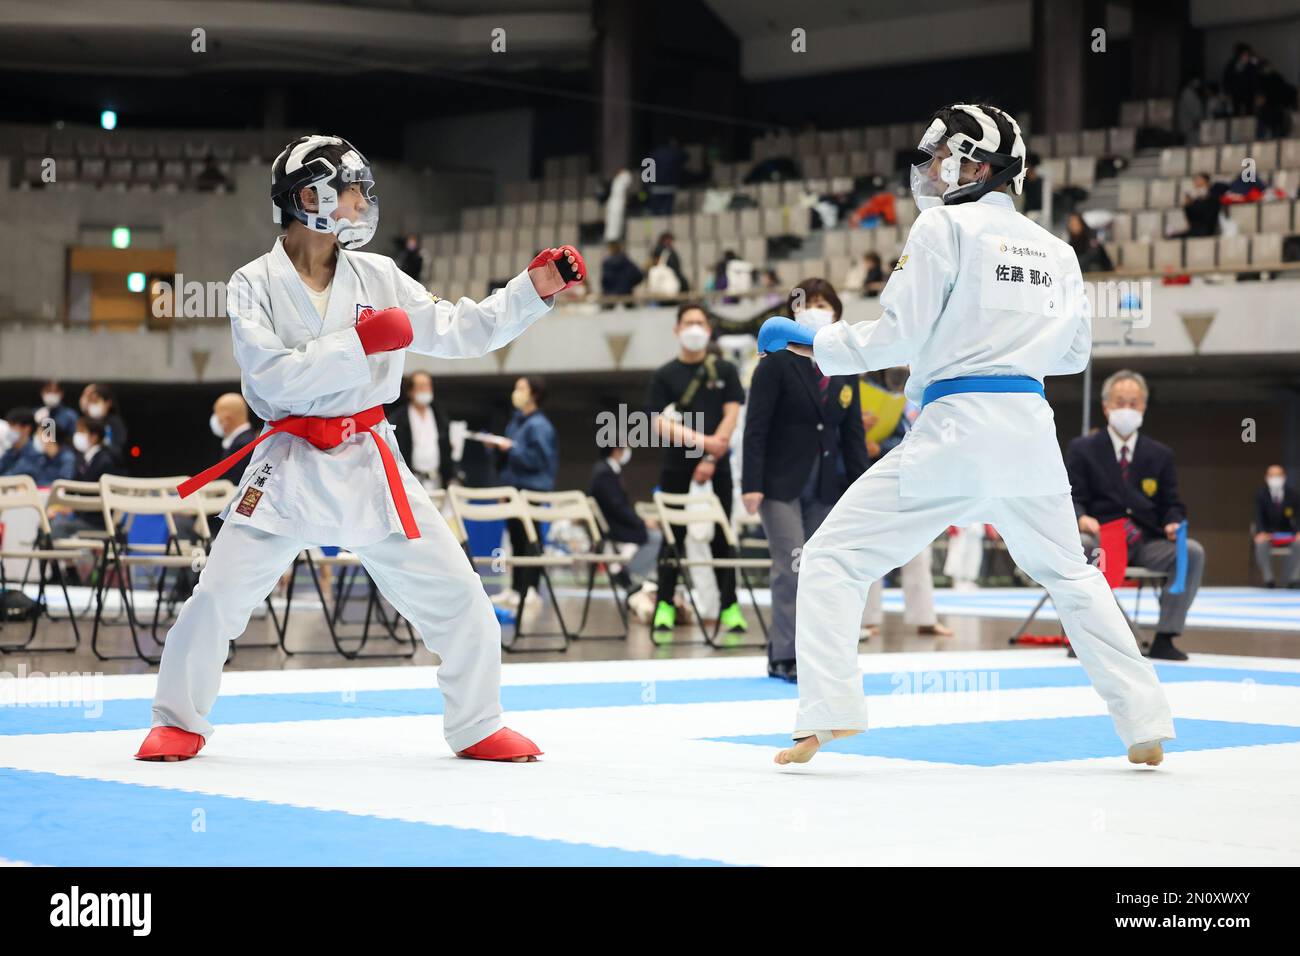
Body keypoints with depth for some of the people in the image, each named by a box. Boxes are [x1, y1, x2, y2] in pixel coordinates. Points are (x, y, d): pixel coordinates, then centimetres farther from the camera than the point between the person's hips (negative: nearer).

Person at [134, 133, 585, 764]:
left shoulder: (378, 277, 5)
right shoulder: (255, 285, -5)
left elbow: (458, 332, 5)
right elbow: (272, 376, -18)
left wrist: (534, 289, -4)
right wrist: (360, 342, -21)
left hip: (369, 463, 3)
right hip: (289, 468, -3)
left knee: (456, 594, 0)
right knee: (219, 596, -6)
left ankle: (477, 727, 16)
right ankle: (180, 723, 16)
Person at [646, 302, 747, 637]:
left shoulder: (725, 371, 7)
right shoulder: (664, 376, 4)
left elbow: (731, 416, 1)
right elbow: (660, 424, -4)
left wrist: (711, 459, -9)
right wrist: (701, 440, -17)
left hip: (716, 467, 0)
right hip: (676, 468, 0)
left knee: (721, 536, 2)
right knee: (672, 537, 1)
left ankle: (729, 607, 5)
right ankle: (665, 606, 4)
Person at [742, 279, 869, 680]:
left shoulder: (845, 369, 9)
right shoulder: (777, 362, -6)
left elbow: (853, 433, 11)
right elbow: (756, 427, -9)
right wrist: (751, 484, -16)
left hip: (826, 485, 5)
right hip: (781, 482, -5)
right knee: (791, 567, -11)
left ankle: (780, 653, 11)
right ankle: (786, 657, -4)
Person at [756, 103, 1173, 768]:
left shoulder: (945, 226, -4)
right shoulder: (1054, 249, 14)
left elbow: (898, 337, -7)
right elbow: (1074, 351, 20)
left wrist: (813, 344, 5)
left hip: (955, 428, -6)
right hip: (1030, 429, 6)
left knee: (833, 559, 1)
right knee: (1069, 574, 24)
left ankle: (825, 716, -11)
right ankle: (1145, 726, 21)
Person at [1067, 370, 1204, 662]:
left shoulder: (1160, 454, 16)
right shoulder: (1082, 449, 9)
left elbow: (1172, 504, 14)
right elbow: (1072, 499, 1)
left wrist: (1174, 523, -11)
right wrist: (1082, 519, -23)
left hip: (1148, 543, 3)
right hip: (1102, 540, -3)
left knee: (1193, 552, -26)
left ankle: (1164, 637, -20)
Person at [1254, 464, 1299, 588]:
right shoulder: (1260, 495, -5)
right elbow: (1258, 516, -13)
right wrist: (1261, 533, -33)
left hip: (1287, 533, 1)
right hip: (1268, 533, -1)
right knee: (1261, 544, -35)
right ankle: (1268, 579, -27)